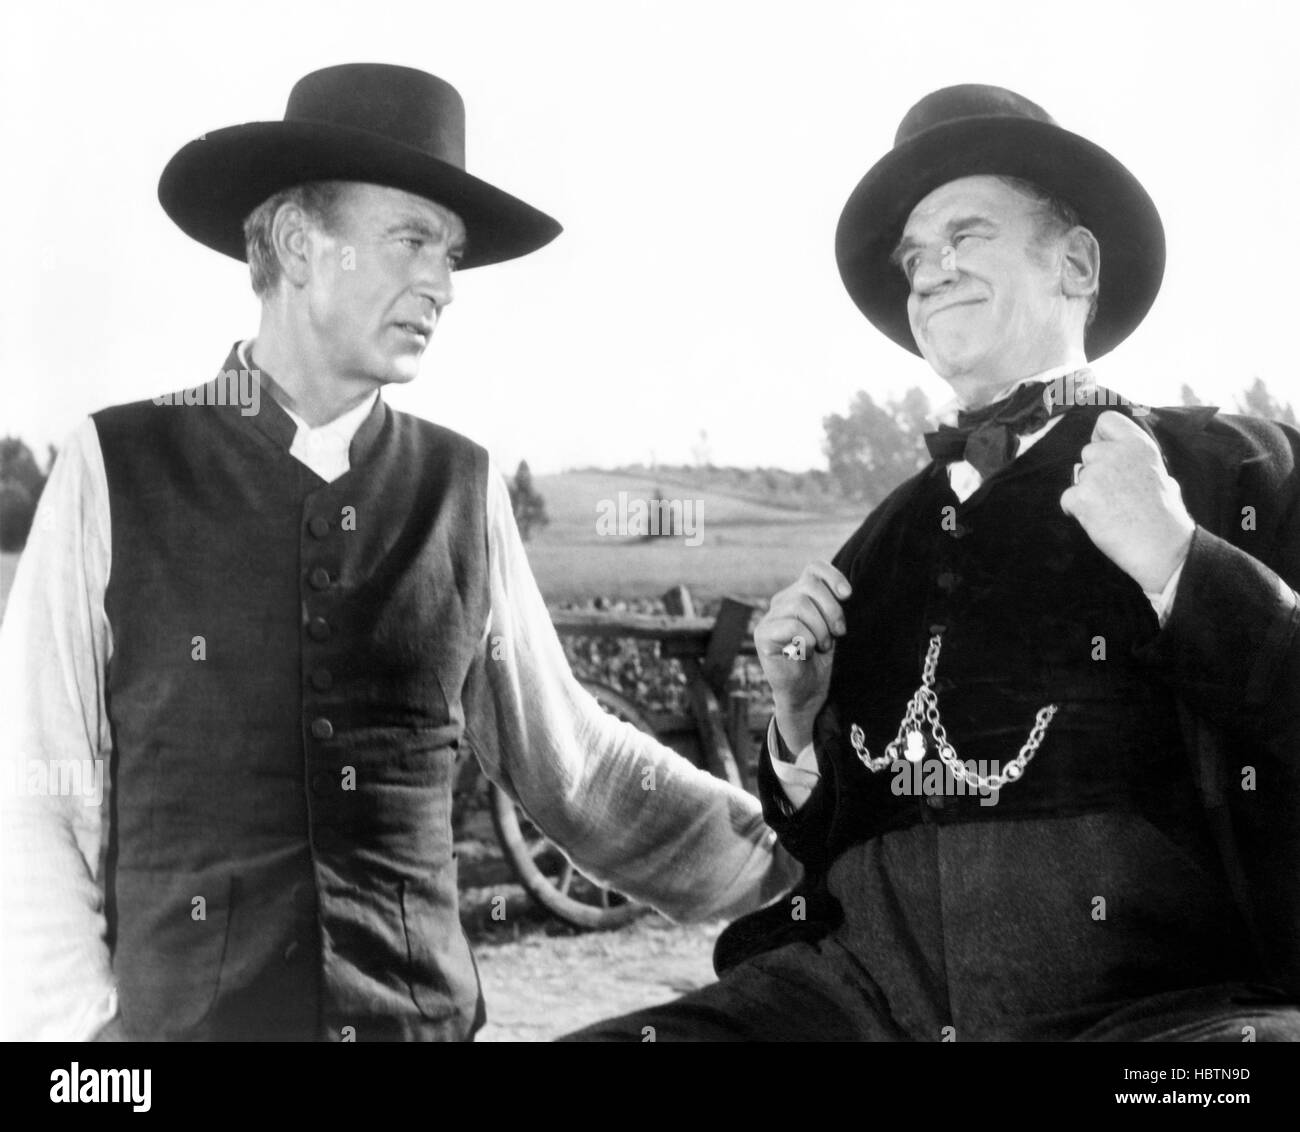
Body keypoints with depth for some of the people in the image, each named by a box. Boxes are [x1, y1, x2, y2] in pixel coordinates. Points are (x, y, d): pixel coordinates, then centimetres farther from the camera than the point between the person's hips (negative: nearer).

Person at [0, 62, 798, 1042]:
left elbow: (573, 762, 7)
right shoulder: (118, 470, -5)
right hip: (181, 1013, -2)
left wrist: (797, 861, 3)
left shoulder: (461, 491, 0)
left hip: (427, 1011, 2)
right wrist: (82, 1020, -9)